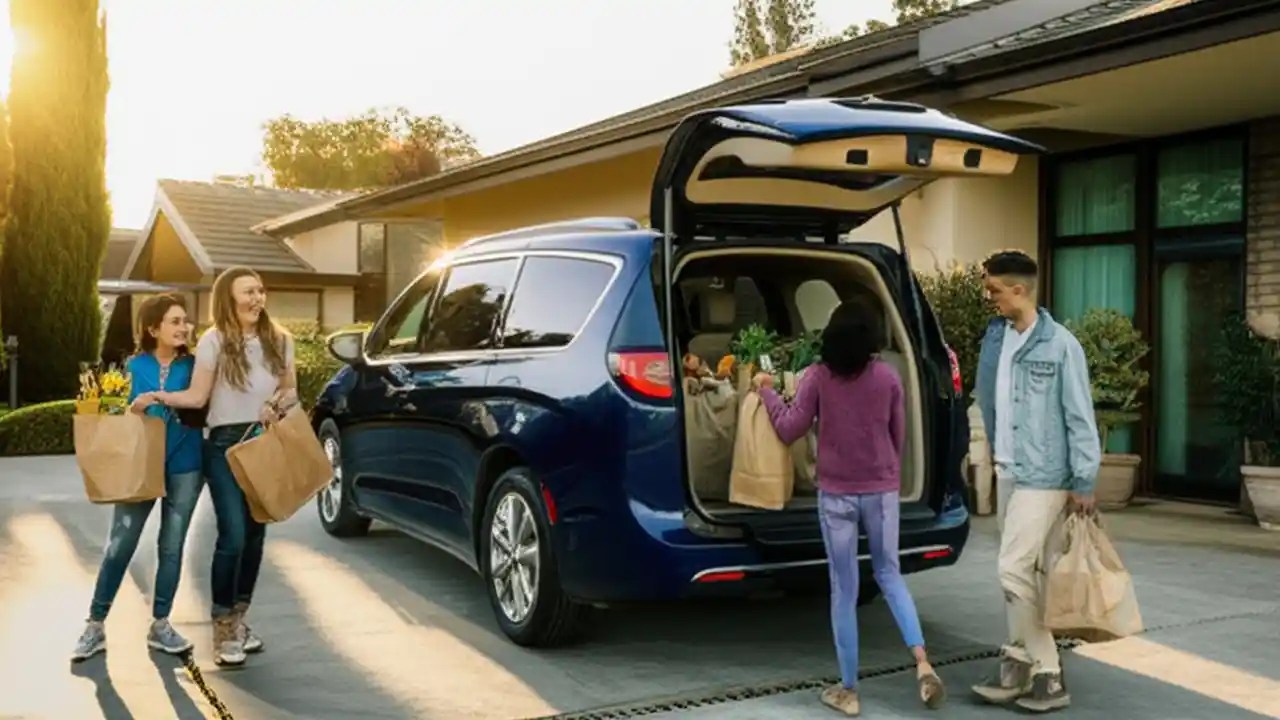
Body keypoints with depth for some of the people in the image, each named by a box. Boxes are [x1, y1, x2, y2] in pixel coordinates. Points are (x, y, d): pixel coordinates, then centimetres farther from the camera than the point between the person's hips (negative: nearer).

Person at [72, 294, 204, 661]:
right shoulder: (135, 366, 0)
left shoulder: (192, 365, 0)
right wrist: (136, 407, -15)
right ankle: (95, 625, 12)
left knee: (171, 547, 7)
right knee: (119, 546, 0)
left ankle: (160, 625, 18)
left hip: (183, 465, 1)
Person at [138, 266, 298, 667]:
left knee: (255, 533, 9)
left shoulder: (280, 340, 6)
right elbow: (197, 397, -8)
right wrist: (156, 396, -22)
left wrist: (279, 405, -8)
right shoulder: (214, 341, -6)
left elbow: (291, 390, 12)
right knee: (233, 534, -12)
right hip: (225, 445, -5)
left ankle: (240, 617, 23)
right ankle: (223, 627, -1)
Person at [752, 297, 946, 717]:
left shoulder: (817, 377, -8)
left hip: (836, 493, -1)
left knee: (844, 591, 7)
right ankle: (922, 662, 3)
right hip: (882, 490, 2)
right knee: (889, 574, 20)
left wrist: (767, 392, 9)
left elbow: (789, 431, -5)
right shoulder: (887, 377, -3)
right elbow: (898, 436, 6)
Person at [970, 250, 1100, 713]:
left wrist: (1084, 482, -12)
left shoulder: (1060, 345, -14)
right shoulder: (995, 337, 6)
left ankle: (1048, 675, 4)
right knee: (1020, 571, 14)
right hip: (1007, 471, 7)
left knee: (1014, 569, -9)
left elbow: (1080, 418, -12)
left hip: (1043, 476, -7)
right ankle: (1020, 663, 24)